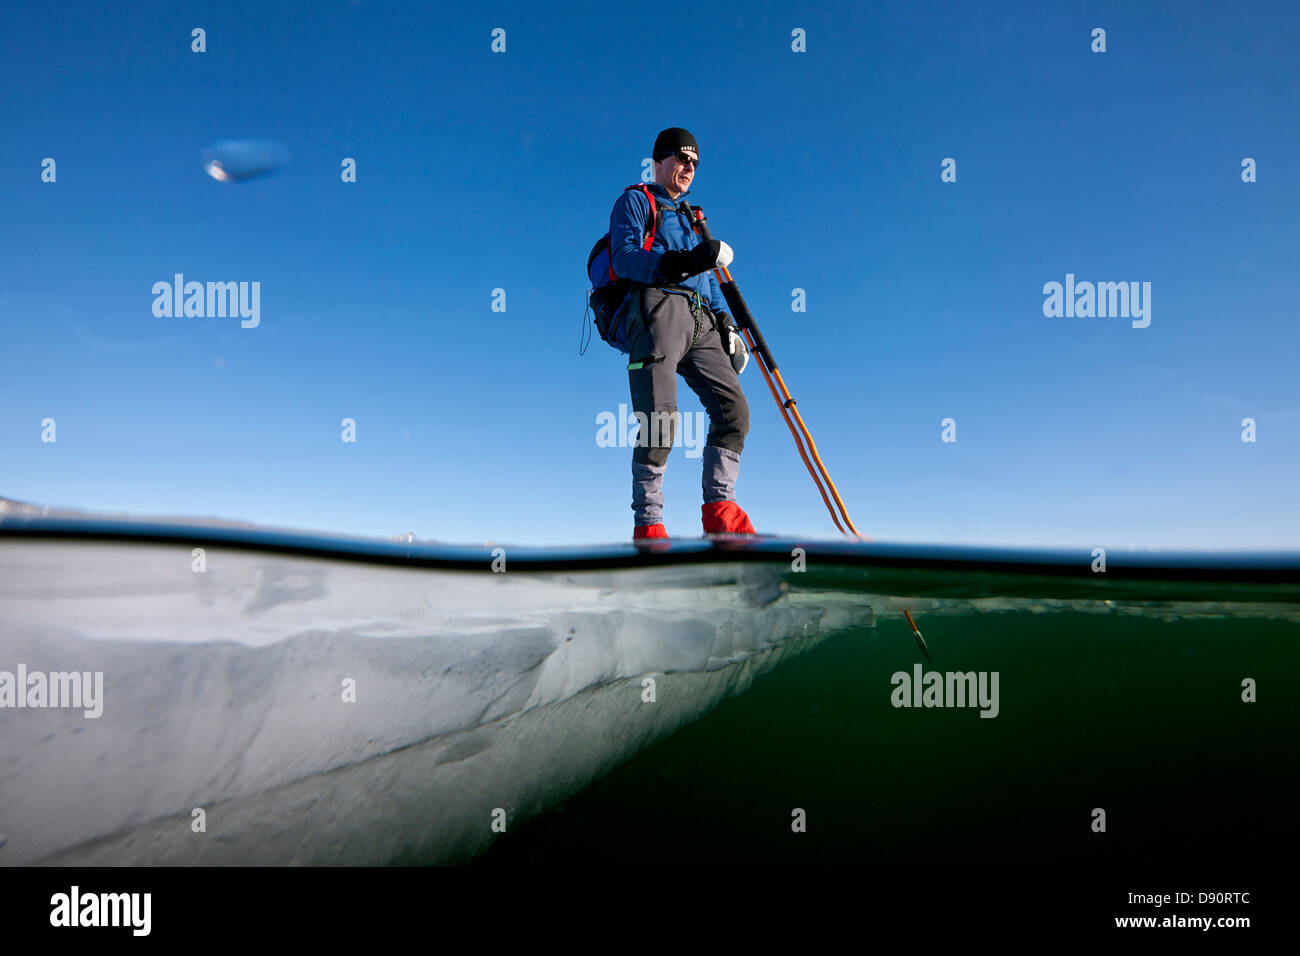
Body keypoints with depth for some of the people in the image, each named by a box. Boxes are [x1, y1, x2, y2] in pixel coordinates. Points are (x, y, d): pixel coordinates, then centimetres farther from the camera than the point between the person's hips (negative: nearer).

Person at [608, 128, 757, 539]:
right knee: (659, 418, -18)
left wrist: (725, 322, 15)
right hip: (659, 308, -7)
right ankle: (648, 523, -12)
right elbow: (624, 256, -5)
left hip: (701, 321, 7)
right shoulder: (634, 201, 14)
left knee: (733, 407, -10)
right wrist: (686, 261, -20)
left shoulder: (692, 216, 36)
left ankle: (719, 508, -9)